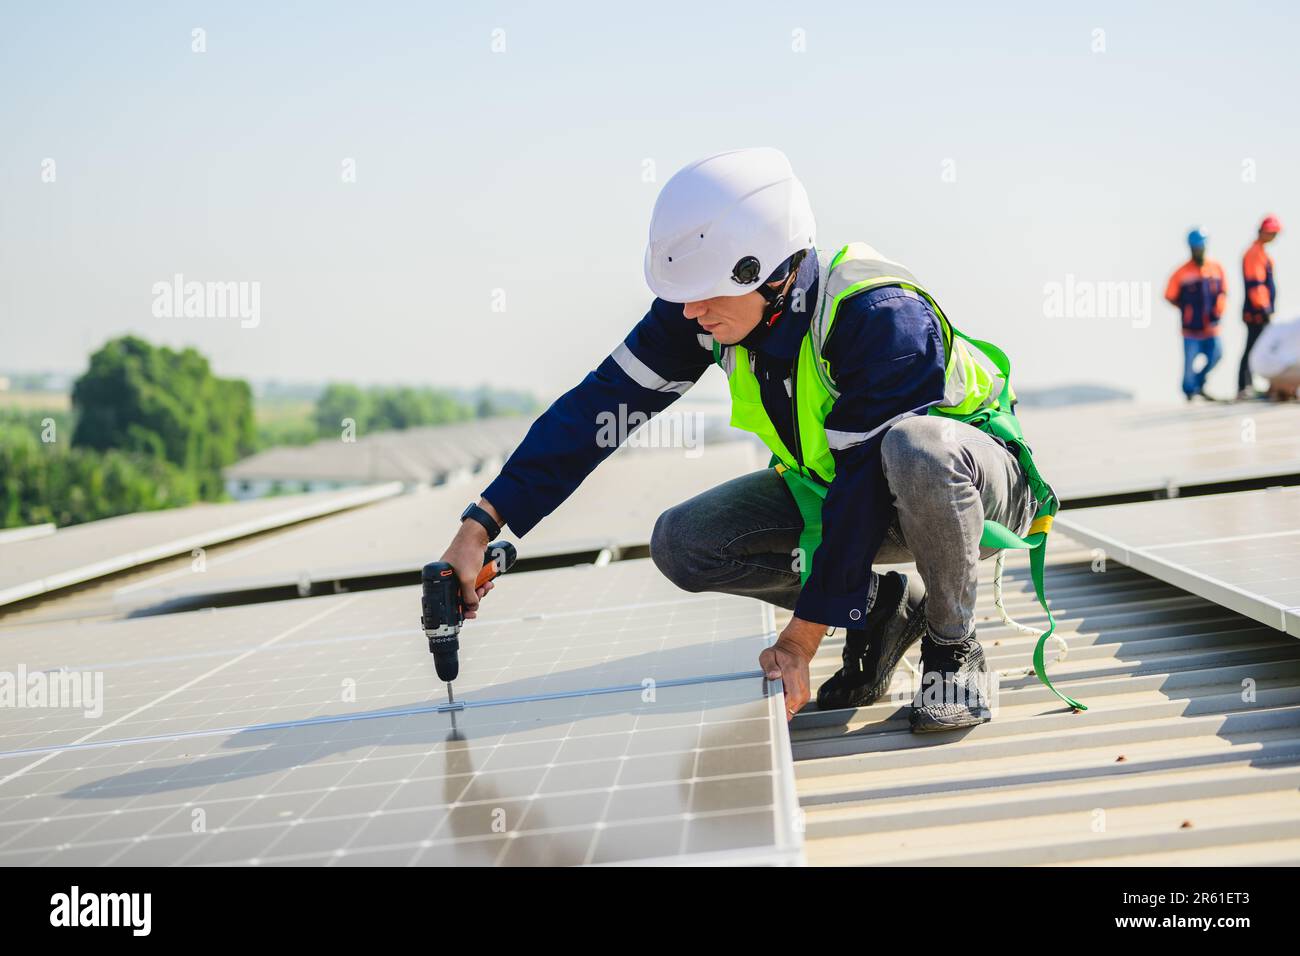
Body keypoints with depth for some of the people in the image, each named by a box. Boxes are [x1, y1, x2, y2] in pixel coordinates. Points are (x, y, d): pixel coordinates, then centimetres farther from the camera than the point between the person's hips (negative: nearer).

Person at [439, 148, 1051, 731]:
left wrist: (801, 638, -30)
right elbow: (600, 406, -14)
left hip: (974, 477, -6)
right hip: (829, 485, 6)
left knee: (916, 450, -42)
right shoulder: (701, 310, -16)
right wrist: (480, 528, -20)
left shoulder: (882, 318, -35)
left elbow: (863, 488, -33)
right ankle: (887, 606, 4)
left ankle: (952, 647, -15)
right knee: (680, 544, -11)